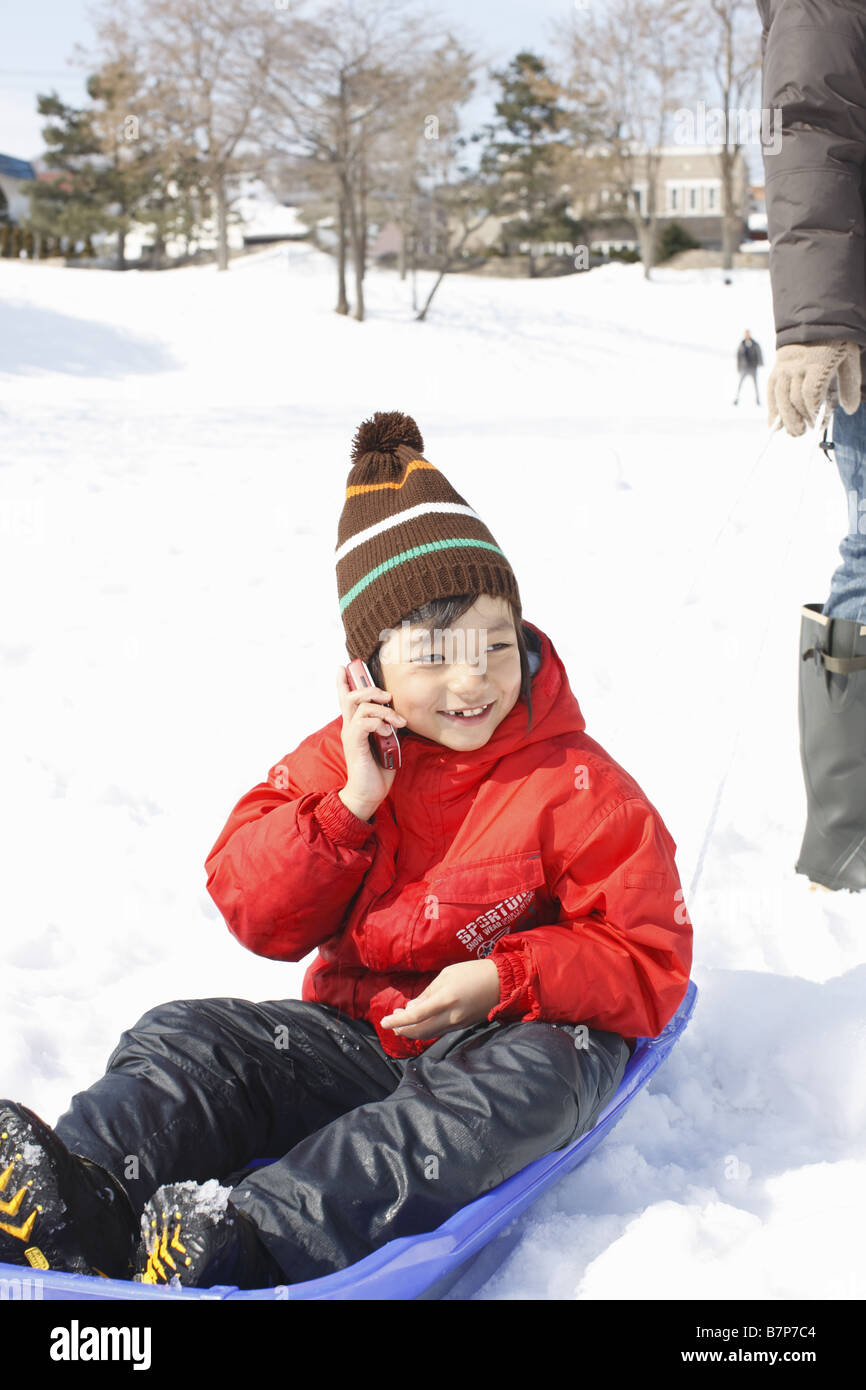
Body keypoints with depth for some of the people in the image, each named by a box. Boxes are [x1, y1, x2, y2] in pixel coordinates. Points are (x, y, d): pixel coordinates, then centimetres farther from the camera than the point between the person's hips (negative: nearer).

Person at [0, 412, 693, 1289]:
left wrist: (507, 979, -25)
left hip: (511, 1031, -4)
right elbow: (257, 916, -2)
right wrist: (349, 805, -16)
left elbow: (648, 961, -9)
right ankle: (79, 1199, -40)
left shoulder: (576, 785, -8)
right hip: (356, 1034, 5)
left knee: (525, 1082, -38)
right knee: (185, 1037, -11)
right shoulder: (341, 757, 4)